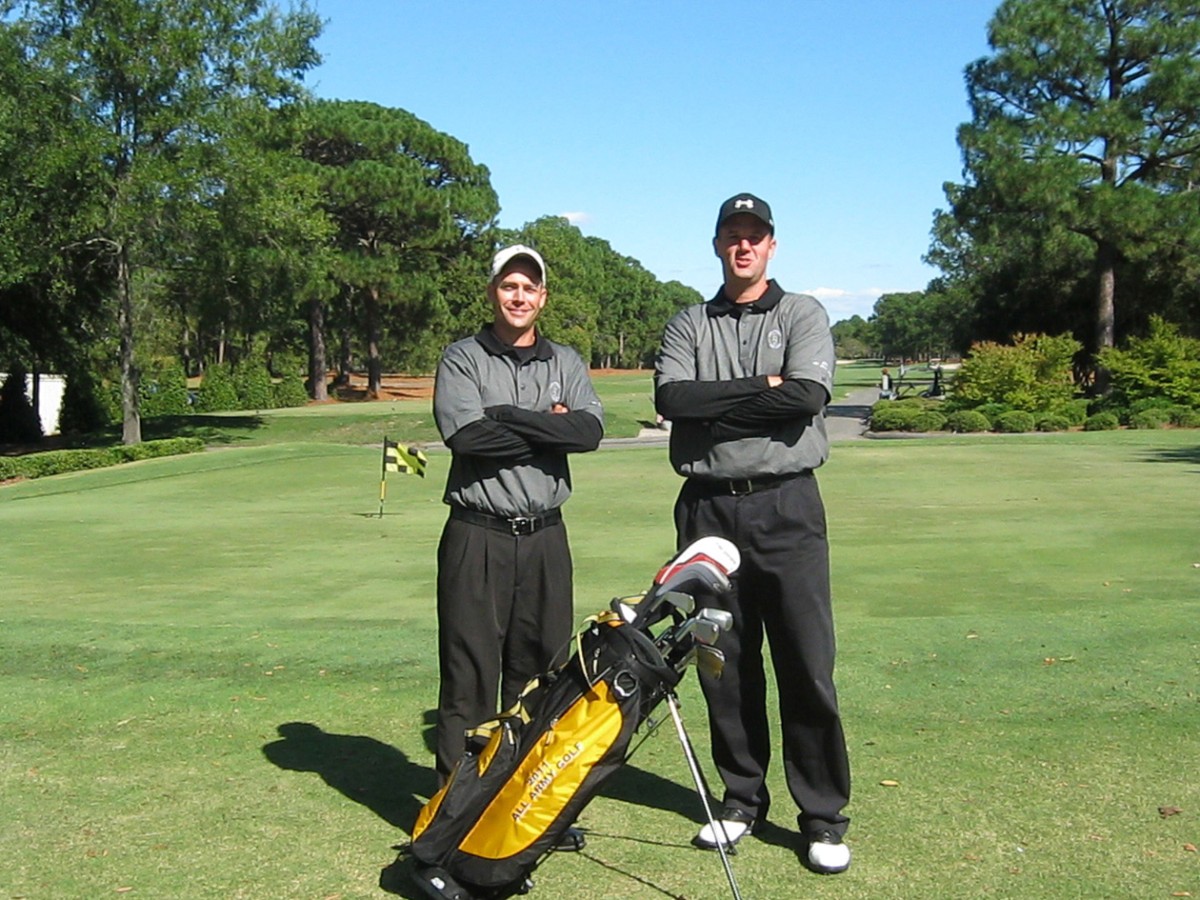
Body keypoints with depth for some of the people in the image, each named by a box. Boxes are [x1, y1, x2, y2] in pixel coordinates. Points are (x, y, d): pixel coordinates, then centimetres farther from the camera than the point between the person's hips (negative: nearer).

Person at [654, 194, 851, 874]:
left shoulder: (802, 314, 7)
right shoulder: (688, 326, 13)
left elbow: (808, 396, -12)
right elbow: (671, 399, -6)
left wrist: (714, 403, -8)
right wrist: (761, 389, -9)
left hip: (785, 505, -2)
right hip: (708, 507, 3)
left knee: (807, 666, -3)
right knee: (724, 664, 9)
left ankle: (824, 818, 9)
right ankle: (743, 800, 24)